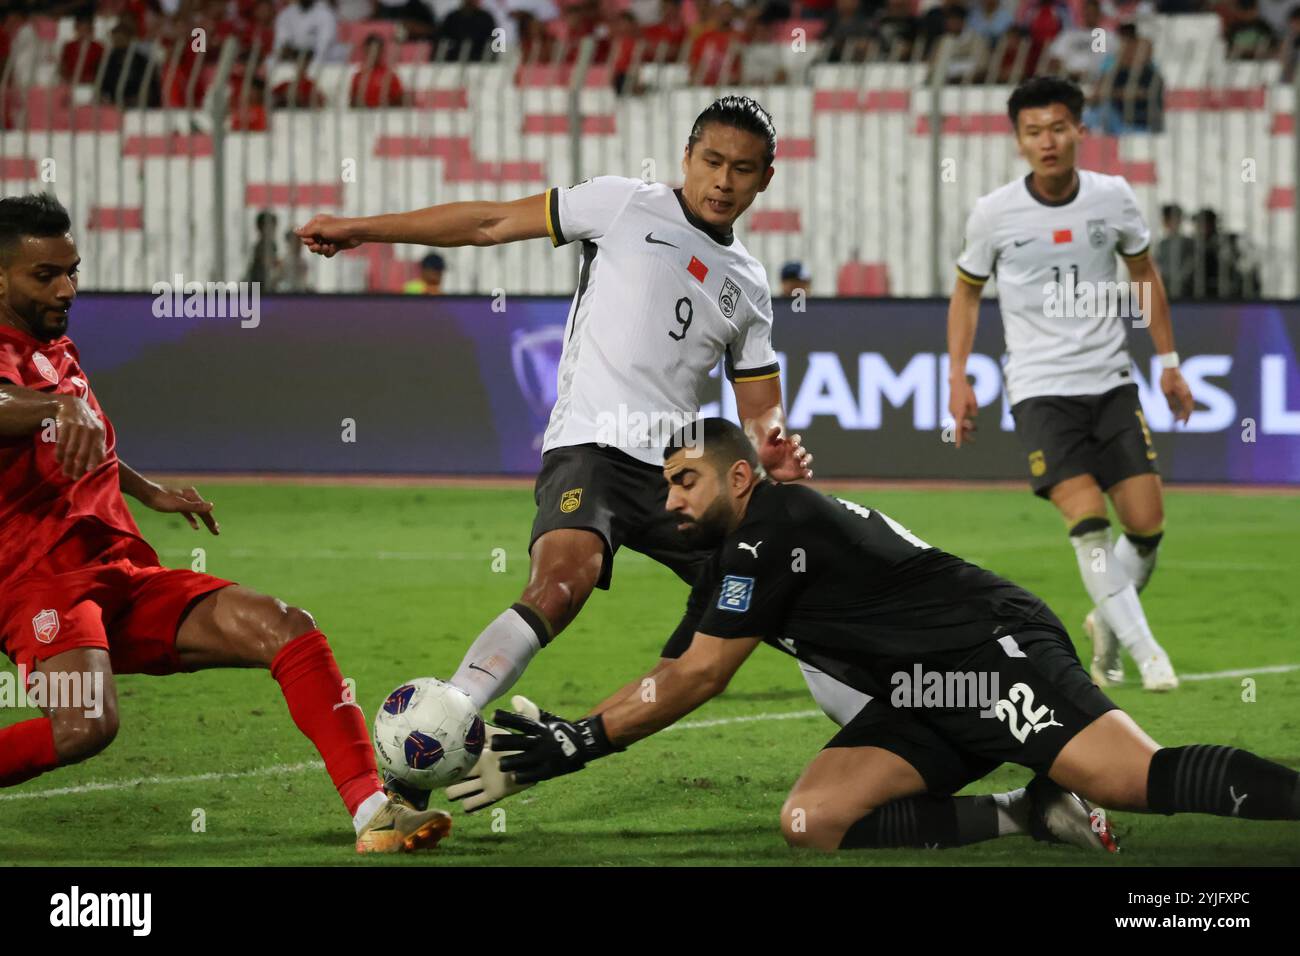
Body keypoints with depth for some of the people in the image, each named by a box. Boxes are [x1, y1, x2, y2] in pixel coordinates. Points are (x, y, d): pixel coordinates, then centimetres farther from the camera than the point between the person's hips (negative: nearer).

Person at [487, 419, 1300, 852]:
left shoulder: (772, 529, -9)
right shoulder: (732, 564, 21)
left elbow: (695, 682, -8)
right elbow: (676, 676, 25)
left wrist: (585, 741, -3)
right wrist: (561, 737, 15)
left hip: (995, 651, -9)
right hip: (927, 701, 9)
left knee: (1141, 779, -28)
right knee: (814, 820, -13)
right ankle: (1029, 816, -12)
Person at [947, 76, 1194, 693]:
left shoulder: (1113, 197, -1)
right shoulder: (993, 214, -5)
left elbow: (1143, 274, 15)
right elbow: (966, 291, 10)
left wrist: (1169, 362, 15)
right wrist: (958, 378, 4)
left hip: (1111, 383, 3)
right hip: (1039, 388, -3)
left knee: (1146, 525, -3)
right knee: (1087, 518, -19)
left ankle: (1105, 625, 25)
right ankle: (1144, 651, -13)